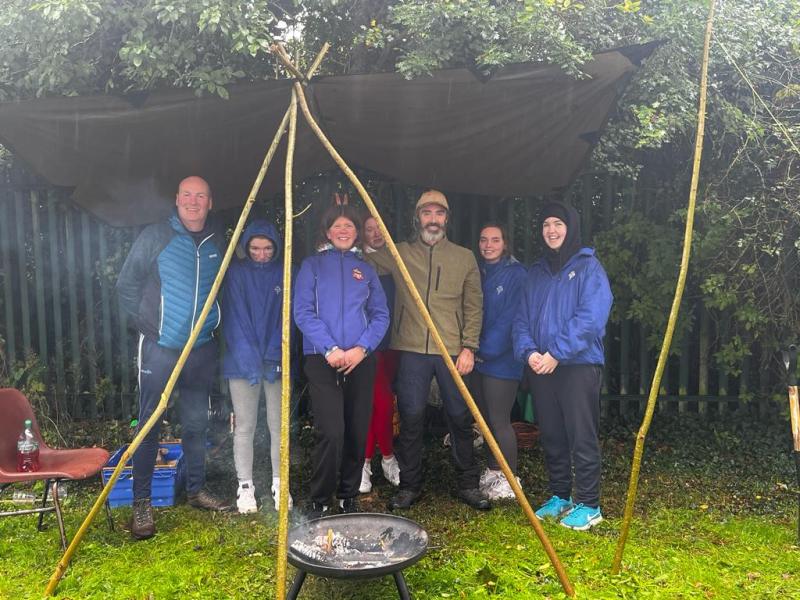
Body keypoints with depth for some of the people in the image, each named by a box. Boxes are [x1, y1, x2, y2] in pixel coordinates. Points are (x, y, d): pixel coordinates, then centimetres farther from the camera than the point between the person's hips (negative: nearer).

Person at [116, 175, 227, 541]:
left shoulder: (217, 244, 8)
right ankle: (141, 503, 10)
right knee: (149, 425, 0)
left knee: (196, 424, 13)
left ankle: (196, 490, 27)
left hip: (202, 349, 4)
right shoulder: (155, 237, -4)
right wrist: (147, 325, -3)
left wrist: (214, 323, 9)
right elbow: (126, 286, 0)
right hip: (159, 349, -4)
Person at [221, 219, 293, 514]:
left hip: (277, 363, 1)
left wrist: (274, 357, -9)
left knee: (278, 425, 6)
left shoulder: (285, 273, 4)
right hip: (242, 363, -1)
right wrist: (250, 361, -13)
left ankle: (279, 484, 19)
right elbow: (234, 319, -5)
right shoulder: (236, 272, 0)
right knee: (245, 426, 4)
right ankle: (245, 486, 16)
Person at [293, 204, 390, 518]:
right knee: (331, 433, -13)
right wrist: (330, 349, -14)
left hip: (361, 360, 3)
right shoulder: (313, 265, 8)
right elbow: (303, 312, -2)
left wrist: (362, 348, -8)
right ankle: (319, 502, 3)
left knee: (357, 433, 5)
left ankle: (349, 497, 23)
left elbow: (381, 315, 9)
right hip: (322, 360, -3)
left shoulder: (365, 269, 15)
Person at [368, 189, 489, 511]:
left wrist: (469, 346, -2)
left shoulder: (465, 258, 10)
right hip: (412, 351, 0)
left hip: (453, 351, 0)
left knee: (460, 418, 6)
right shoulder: (399, 254, 9)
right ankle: (410, 485, 19)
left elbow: (473, 306, 7)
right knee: (411, 418, 3)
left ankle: (468, 484, 22)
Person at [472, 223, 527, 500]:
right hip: (478, 359, 7)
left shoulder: (516, 274, -9)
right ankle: (492, 472, 28)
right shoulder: (477, 272, 11)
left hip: (501, 360, -7)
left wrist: (487, 350, -15)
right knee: (486, 419, 14)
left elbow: (510, 318, -15)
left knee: (499, 421, -2)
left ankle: (509, 478, 11)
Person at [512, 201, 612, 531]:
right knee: (551, 437, 13)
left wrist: (557, 353, -19)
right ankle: (559, 496, 27)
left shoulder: (588, 267, -3)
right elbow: (522, 318, 10)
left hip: (579, 365, -6)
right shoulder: (536, 272, 15)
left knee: (582, 438, -2)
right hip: (540, 367, 6)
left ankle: (588, 504, 10)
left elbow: (591, 317, -15)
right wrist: (528, 351, -9)